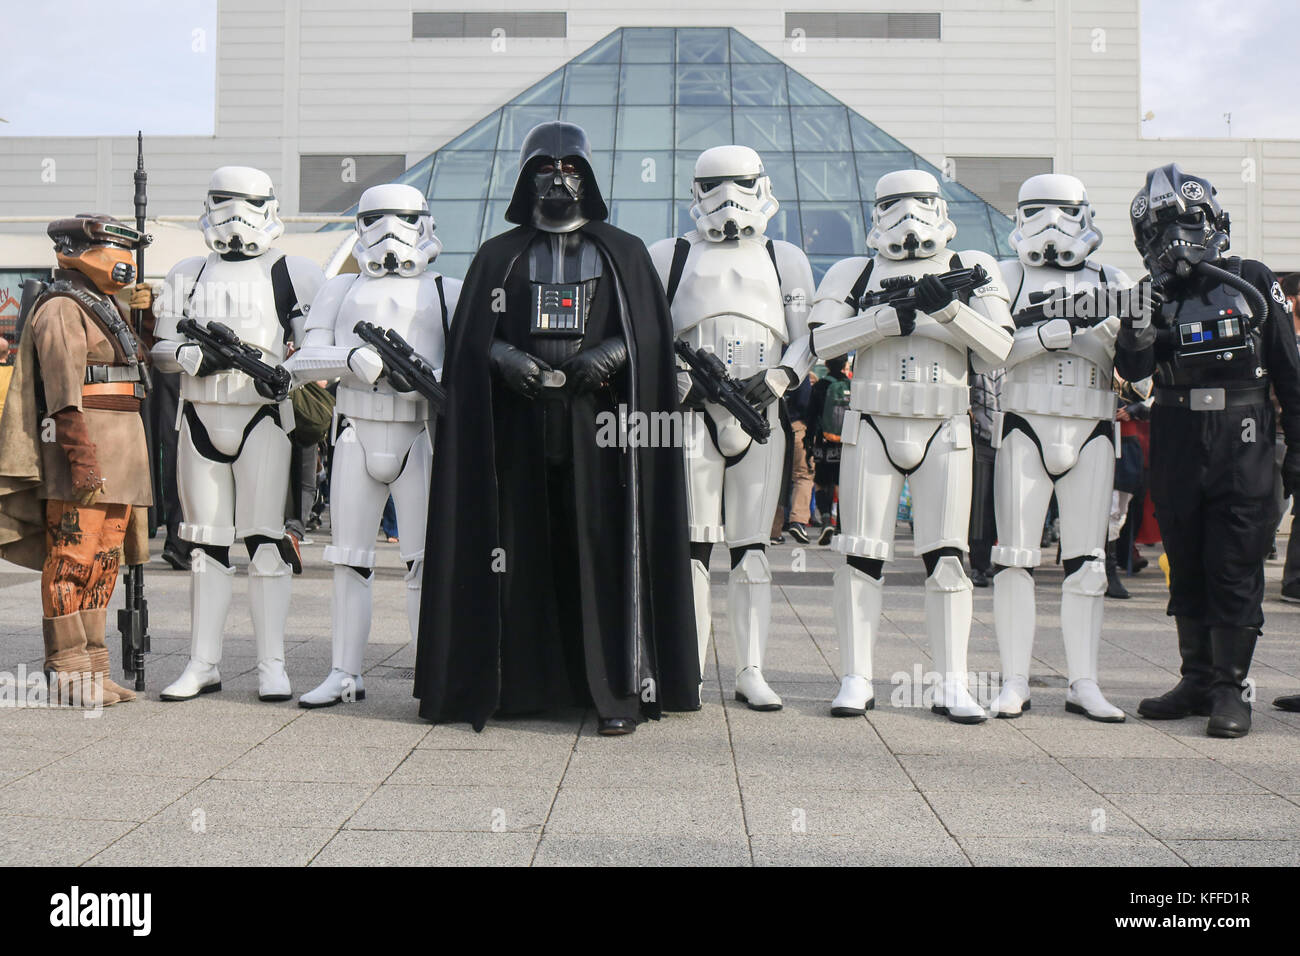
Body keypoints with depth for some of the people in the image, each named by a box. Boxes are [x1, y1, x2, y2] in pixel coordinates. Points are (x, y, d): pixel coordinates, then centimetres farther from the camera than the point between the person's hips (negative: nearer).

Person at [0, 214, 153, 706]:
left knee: (103, 563, 10)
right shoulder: (61, 310, -8)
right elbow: (64, 395, -17)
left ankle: (93, 669, 16)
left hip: (119, 453, 9)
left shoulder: (107, 307, 20)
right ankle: (68, 676, -2)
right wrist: (84, 464, -22)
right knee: (73, 561, -6)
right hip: (81, 446, -9)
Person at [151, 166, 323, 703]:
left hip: (261, 421, -3)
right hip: (200, 420, 4)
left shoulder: (292, 274, 4)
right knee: (206, 546, 7)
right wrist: (197, 356, -10)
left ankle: (272, 665, 3)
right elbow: (160, 349, 11)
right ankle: (203, 664, 14)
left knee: (265, 542, -5)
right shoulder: (186, 275, 15)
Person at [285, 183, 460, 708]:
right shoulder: (341, 289, 16)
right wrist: (352, 359, -14)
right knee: (349, 559, 6)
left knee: (425, 560, -4)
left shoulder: (446, 292, 10)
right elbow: (305, 359, 5)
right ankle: (345, 673, 14)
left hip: (420, 434, -2)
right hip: (357, 433, 2)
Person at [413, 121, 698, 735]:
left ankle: (619, 692, -5)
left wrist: (607, 355, -11)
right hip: (519, 425, 1)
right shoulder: (499, 256, 17)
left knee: (603, 551, -7)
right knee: (524, 552, -1)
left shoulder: (624, 253, 15)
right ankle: (522, 685, 7)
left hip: (598, 422, -1)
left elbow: (651, 335, 8)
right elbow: (471, 338, 10)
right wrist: (509, 359, -10)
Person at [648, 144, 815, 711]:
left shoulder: (786, 261, 16)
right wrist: (680, 381, -7)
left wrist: (776, 380, -8)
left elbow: (805, 340, 12)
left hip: (760, 417, 1)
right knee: (692, 545, -4)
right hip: (693, 415, -1)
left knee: (752, 548, 2)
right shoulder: (670, 258, 12)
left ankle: (751, 672, 8)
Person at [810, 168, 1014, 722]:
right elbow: (822, 338, -6)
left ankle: (952, 686, 8)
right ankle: (856, 680, 9)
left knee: (946, 559, 1)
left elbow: (996, 350, -2)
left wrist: (949, 308, -16)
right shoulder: (854, 274, 8)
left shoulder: (971, 272, 8)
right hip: (871, 430, 0)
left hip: (944, 433, 0)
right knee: (861, 557, 1)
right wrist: (887, 319, -16)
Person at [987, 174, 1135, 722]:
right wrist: (1044, 336, -19)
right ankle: (1014, 683, 3)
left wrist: (1100, 337, -13)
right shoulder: (1008, 277, 7)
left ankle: (1083, 685, 8)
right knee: (1016, 557, -3)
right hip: (1025, 426, -2)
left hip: (1091, 431, 2)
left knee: (1087, 562, 3)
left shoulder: (1114, 284, 12)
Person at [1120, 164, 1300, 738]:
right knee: (1186, 566, 10)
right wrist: (1137, 331, -26)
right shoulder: (1152, 295, 8)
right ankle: (1198, 680, 21)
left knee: (1235, 566, -4)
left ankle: (1231, 688, 4)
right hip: (1176, 447, 3)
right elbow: (1133, 370, -5)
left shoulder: (1253, 282, 3)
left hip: (1241, 439, -3)